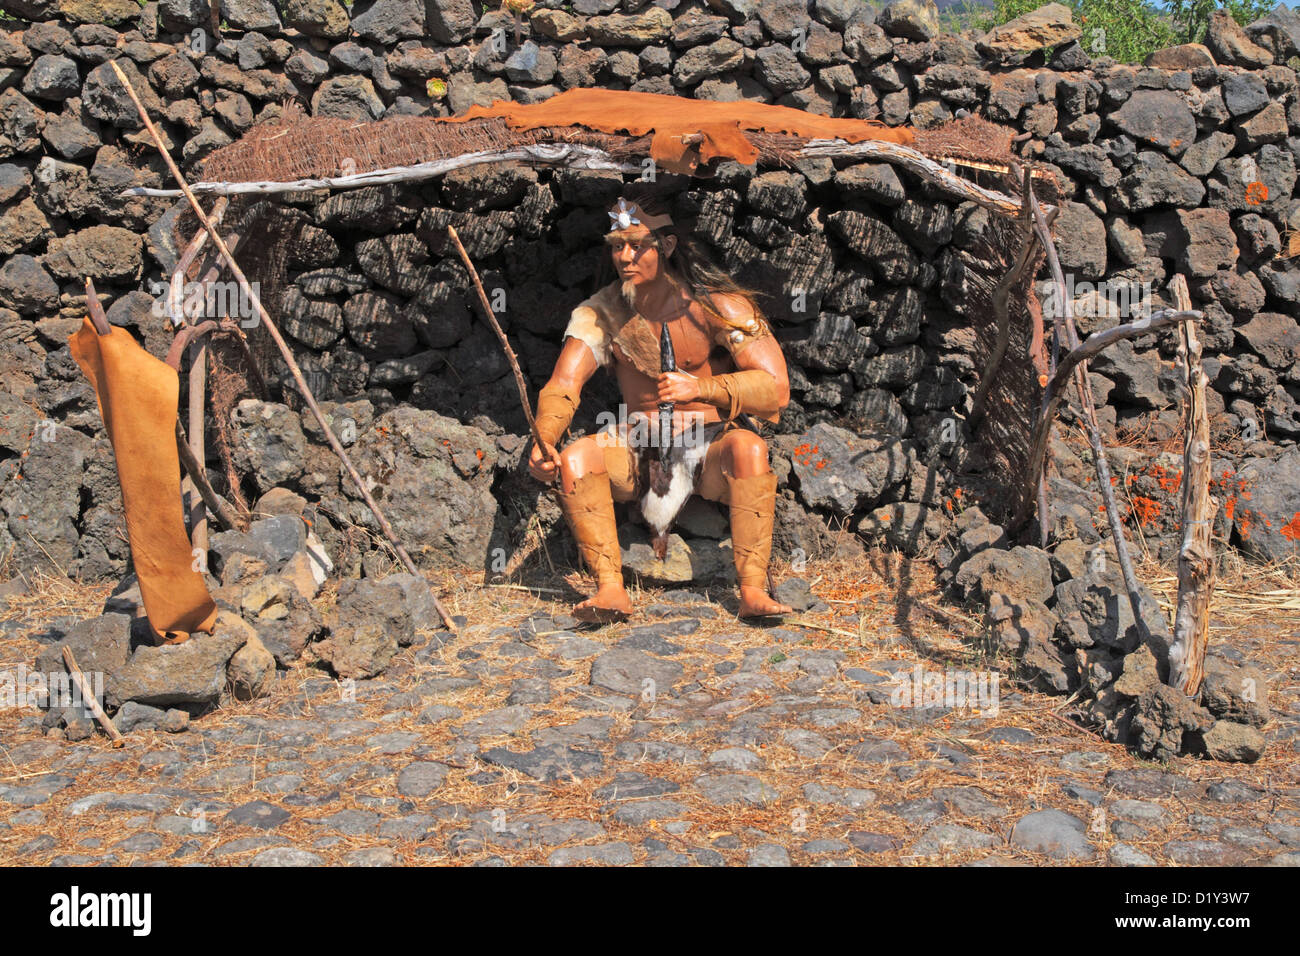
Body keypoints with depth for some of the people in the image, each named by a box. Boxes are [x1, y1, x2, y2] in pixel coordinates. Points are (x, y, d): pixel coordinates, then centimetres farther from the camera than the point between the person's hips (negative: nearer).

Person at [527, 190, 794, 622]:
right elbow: (562, 387, -10)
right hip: (637, 453, 3)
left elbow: (776, 390, -17)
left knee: (749, 447, -36)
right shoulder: (601, 313, -2)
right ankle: (610, 590, -28)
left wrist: (701, 388, -32)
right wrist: (543, 441, -31)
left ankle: (753, 591, -35)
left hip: (710, 448, -2)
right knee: (575, 458, -26)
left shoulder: (717, 306, -11)